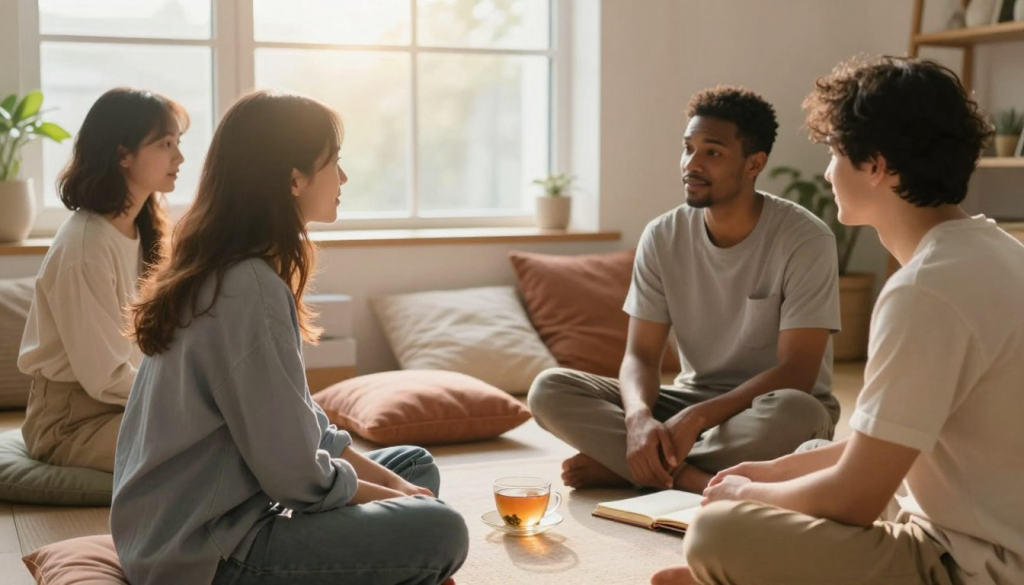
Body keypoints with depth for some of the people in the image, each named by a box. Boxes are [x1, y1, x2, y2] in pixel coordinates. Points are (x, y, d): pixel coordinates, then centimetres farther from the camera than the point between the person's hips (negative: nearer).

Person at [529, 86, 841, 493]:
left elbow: (796, 372, -19)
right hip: (691, 400, 3)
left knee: (796, 413, -40)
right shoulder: (662, 237, -4)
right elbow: (640, 355, -6)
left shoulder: (805, 239, -16)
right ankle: (688, 476, -25)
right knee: (549, 390, -16)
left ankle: (622, 465, -23)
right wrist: (639, 417, -29)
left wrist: (698, 417, -30)